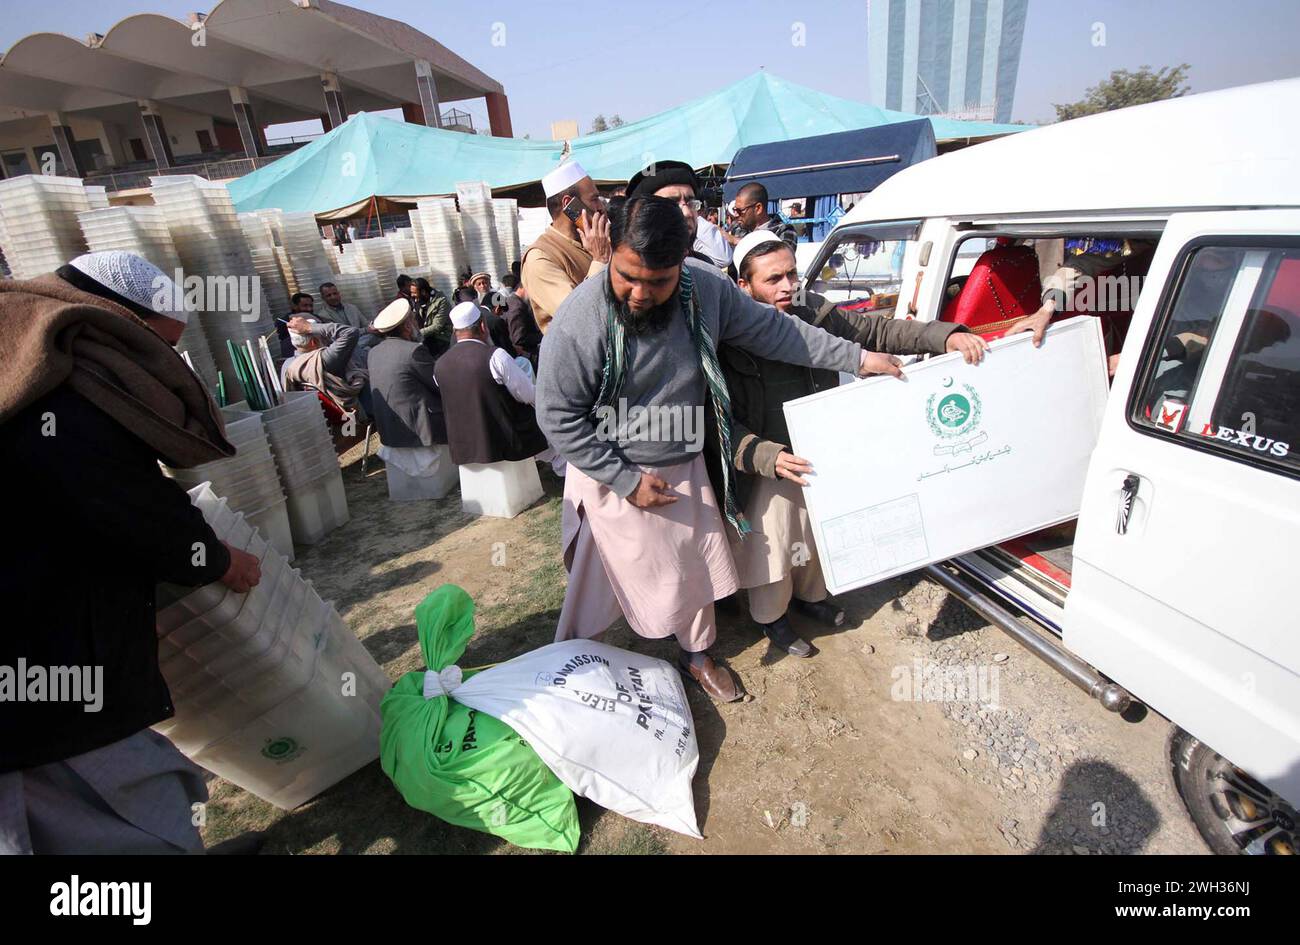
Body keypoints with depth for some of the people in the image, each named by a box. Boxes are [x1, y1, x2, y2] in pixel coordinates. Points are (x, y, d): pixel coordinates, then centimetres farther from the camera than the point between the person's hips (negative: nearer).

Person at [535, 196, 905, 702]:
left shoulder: (706, 288, -13)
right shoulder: (578, 323, -26)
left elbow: (771, 329, 0)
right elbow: (558, 418, -18)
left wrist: (857, 358, 3)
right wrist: (627, 480, -17)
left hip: (686, 466, 5)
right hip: (614, 473, -4)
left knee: (699, 567, 18)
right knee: (599, 580, 10)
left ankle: (697, 655, 46)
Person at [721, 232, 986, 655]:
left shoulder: (814, 314, -8)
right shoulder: (729, 341, -21)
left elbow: (879, 330, -3)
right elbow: (725, 424, -23)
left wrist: (947, 336, -16)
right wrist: (771, 458, -37)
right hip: (765, 469, -5)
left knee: (818, 534, 26)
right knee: (771, 548, 14)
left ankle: (809, 594, 55)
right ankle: (771, 616, 43)